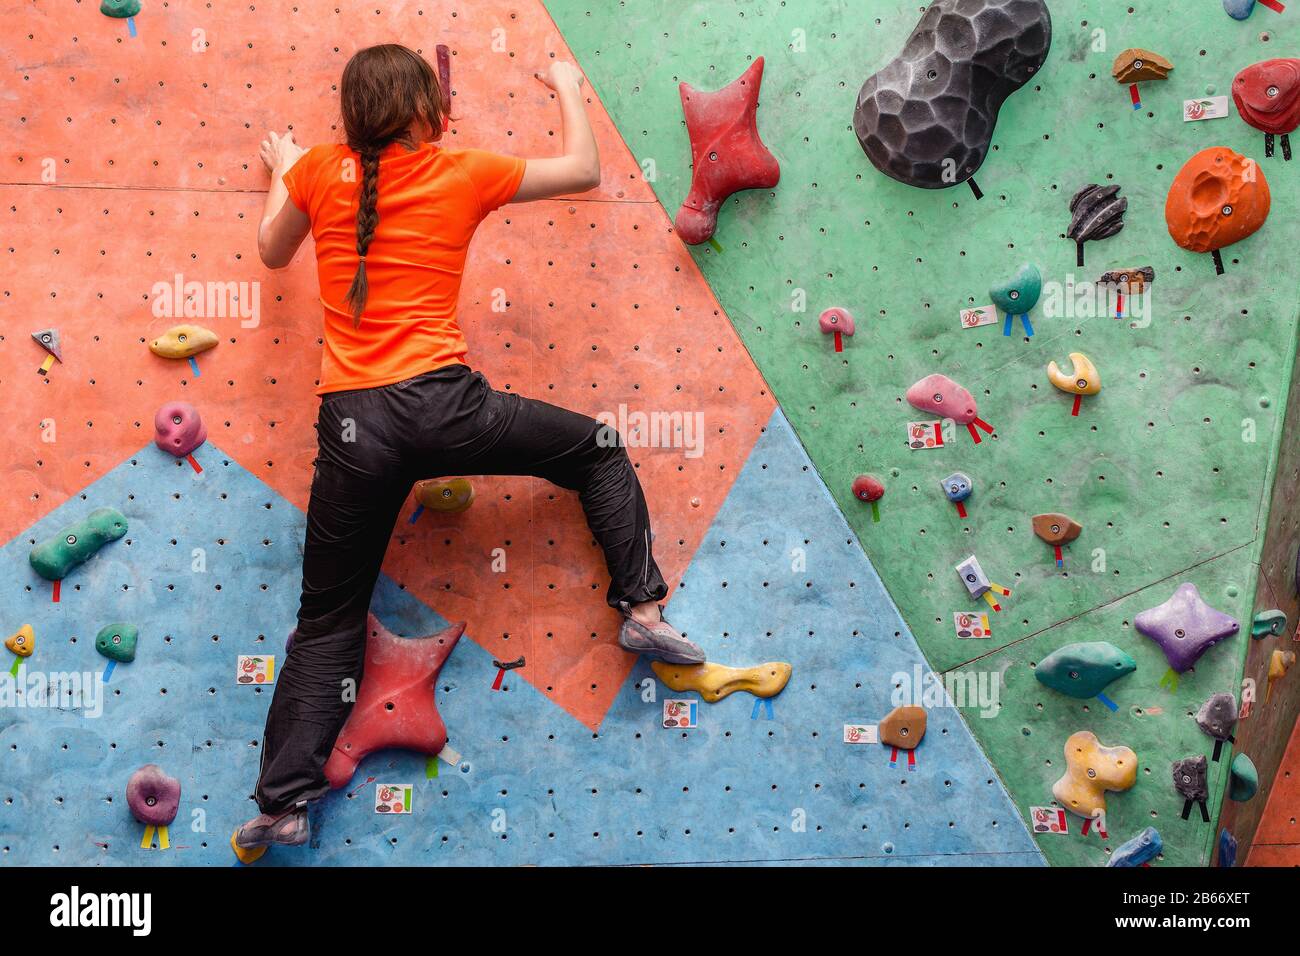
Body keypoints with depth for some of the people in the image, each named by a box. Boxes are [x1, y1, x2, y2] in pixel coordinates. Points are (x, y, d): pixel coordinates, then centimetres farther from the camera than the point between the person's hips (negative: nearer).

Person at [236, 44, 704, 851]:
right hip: (442, 402, -2)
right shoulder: (464, 174, 4)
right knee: (598, 448, 21)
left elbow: (273, 253, 26)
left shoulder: (320, 172, 8)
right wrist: (569, 88, 32)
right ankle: (642, 609, 15)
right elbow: (583, 169, 15)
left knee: (329, 618, 14)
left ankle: (285, 800, 14)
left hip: (351, 423, 3)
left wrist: (281, 173, 42)